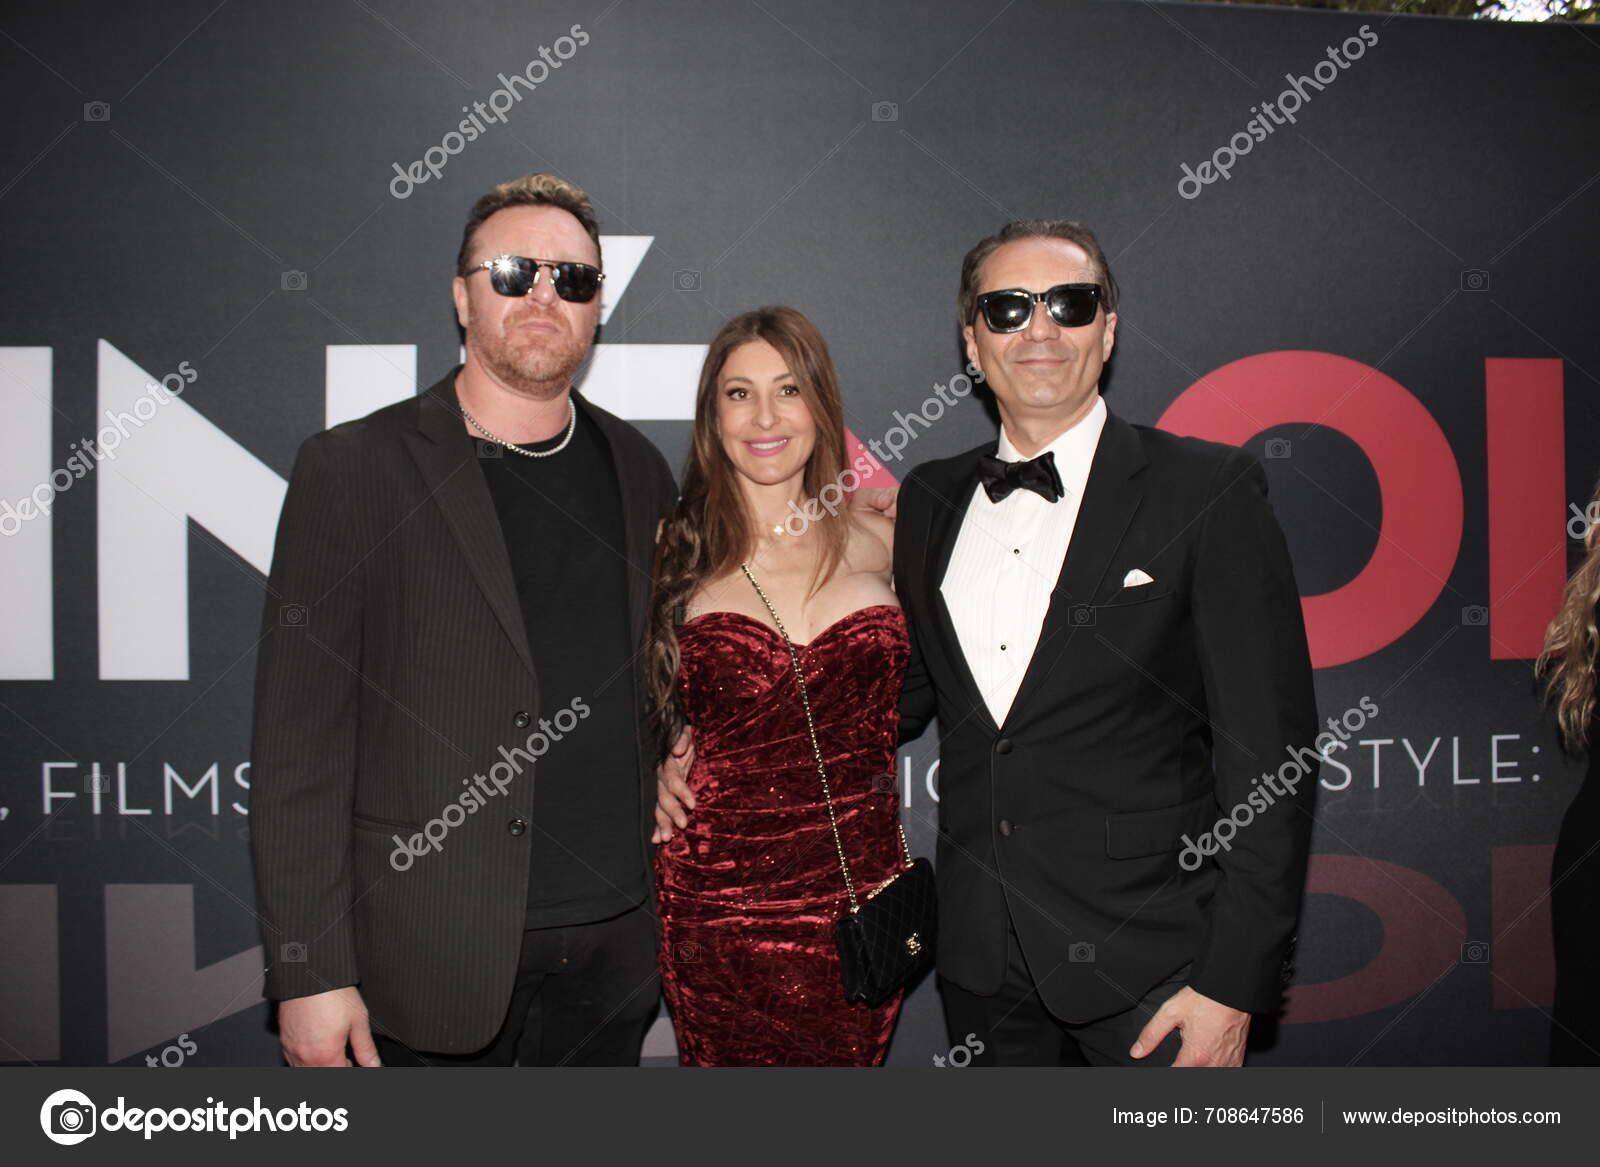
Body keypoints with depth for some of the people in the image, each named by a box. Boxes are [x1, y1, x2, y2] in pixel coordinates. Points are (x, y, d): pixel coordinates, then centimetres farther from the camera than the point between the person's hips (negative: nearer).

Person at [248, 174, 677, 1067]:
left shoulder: (639, 469, 6)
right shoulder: (354, 469, -6)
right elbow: (298, 739, -8)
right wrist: (309, 972, -11)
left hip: (616, 950, 4)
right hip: (429, 959, -3)